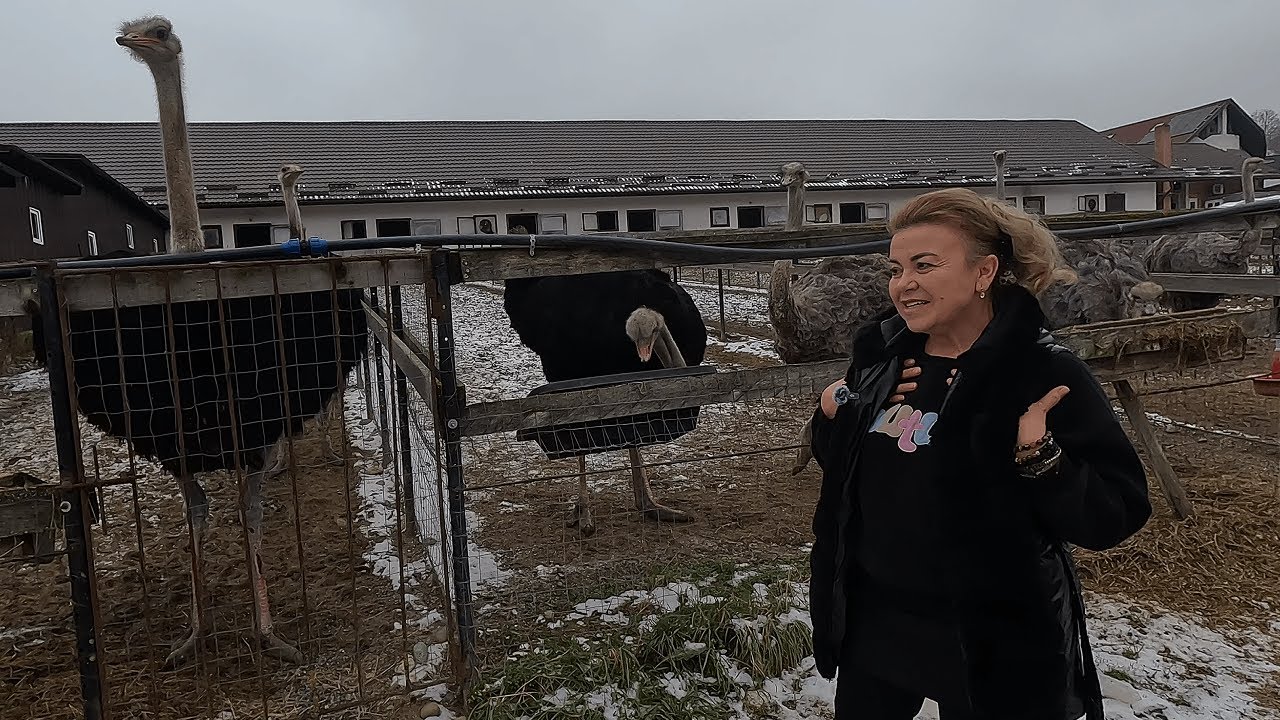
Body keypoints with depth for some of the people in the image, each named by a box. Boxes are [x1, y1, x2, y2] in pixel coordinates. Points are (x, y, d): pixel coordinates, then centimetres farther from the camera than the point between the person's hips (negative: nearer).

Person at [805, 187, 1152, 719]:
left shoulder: (1046, 375, -16)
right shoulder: (880, 357, -1)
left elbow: (1114, 517, -18)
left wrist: (1040, 458, -33)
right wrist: (833, 420, -7)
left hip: (995, 644, -5)